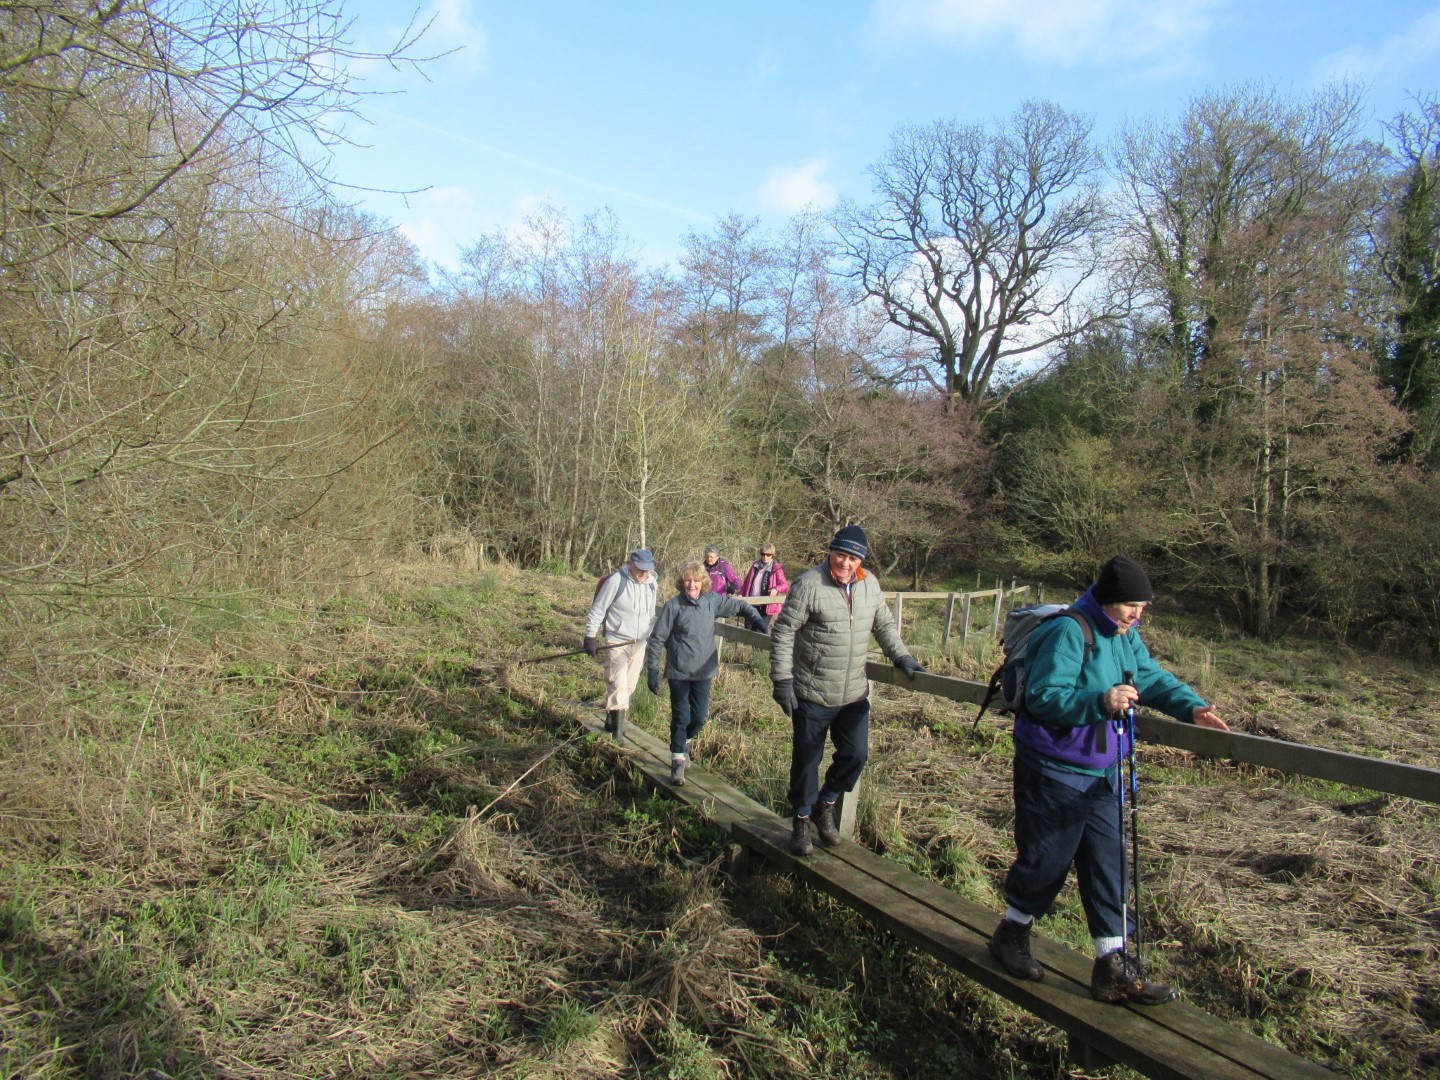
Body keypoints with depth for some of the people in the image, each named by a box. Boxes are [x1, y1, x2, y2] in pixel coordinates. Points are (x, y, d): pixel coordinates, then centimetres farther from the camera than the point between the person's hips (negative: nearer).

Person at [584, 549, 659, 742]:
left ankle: (612, 720, 27)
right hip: (617, 643, -6)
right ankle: (618, 729, -1)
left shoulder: (651, 583, 4)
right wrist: (591, 636, -10)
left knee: (629, 686, 12)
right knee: (619, 685, -9)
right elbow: (597, 610, -9)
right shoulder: (616, 581, -15)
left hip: (640, 644, 6)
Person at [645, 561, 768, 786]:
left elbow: (738, 606, 15)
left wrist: (756, 618, 0)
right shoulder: (673, 606, -12)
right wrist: (653, 670, -9)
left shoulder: (712, 601, -1)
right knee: (681, 718, 0)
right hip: (678, 673, -3)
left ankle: (685, 741, 41)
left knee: (699, 718, 10)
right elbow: (657, 639, -7)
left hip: (704, 672, 4)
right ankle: (678, 762, 16)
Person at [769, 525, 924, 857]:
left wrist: (901, 656, 7)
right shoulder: (809, 583, -15)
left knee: (856, 754, 9)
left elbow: (884, 625, 18)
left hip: (854, 693, 5)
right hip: (812, 694, -5)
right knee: (807, 759, 8)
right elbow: (783, 633, -13)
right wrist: (782, 680, -15)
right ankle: (802, 820, 28)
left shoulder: (870, 585, 4)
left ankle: (826, 804, 34)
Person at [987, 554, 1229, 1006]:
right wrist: (1101, 701, -38)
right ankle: (1011, 936, 28)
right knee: (1046, 861, 5)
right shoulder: (1068, 632, -21)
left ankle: (1114, 965, 18)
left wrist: (1191, 706, -1)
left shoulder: (1125, 635, 7)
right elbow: (1042, 696, -27)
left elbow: (1151, 677, 16)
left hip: (1104, 774, 8)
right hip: (1054, 772, -8)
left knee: (1110, 865, 9)